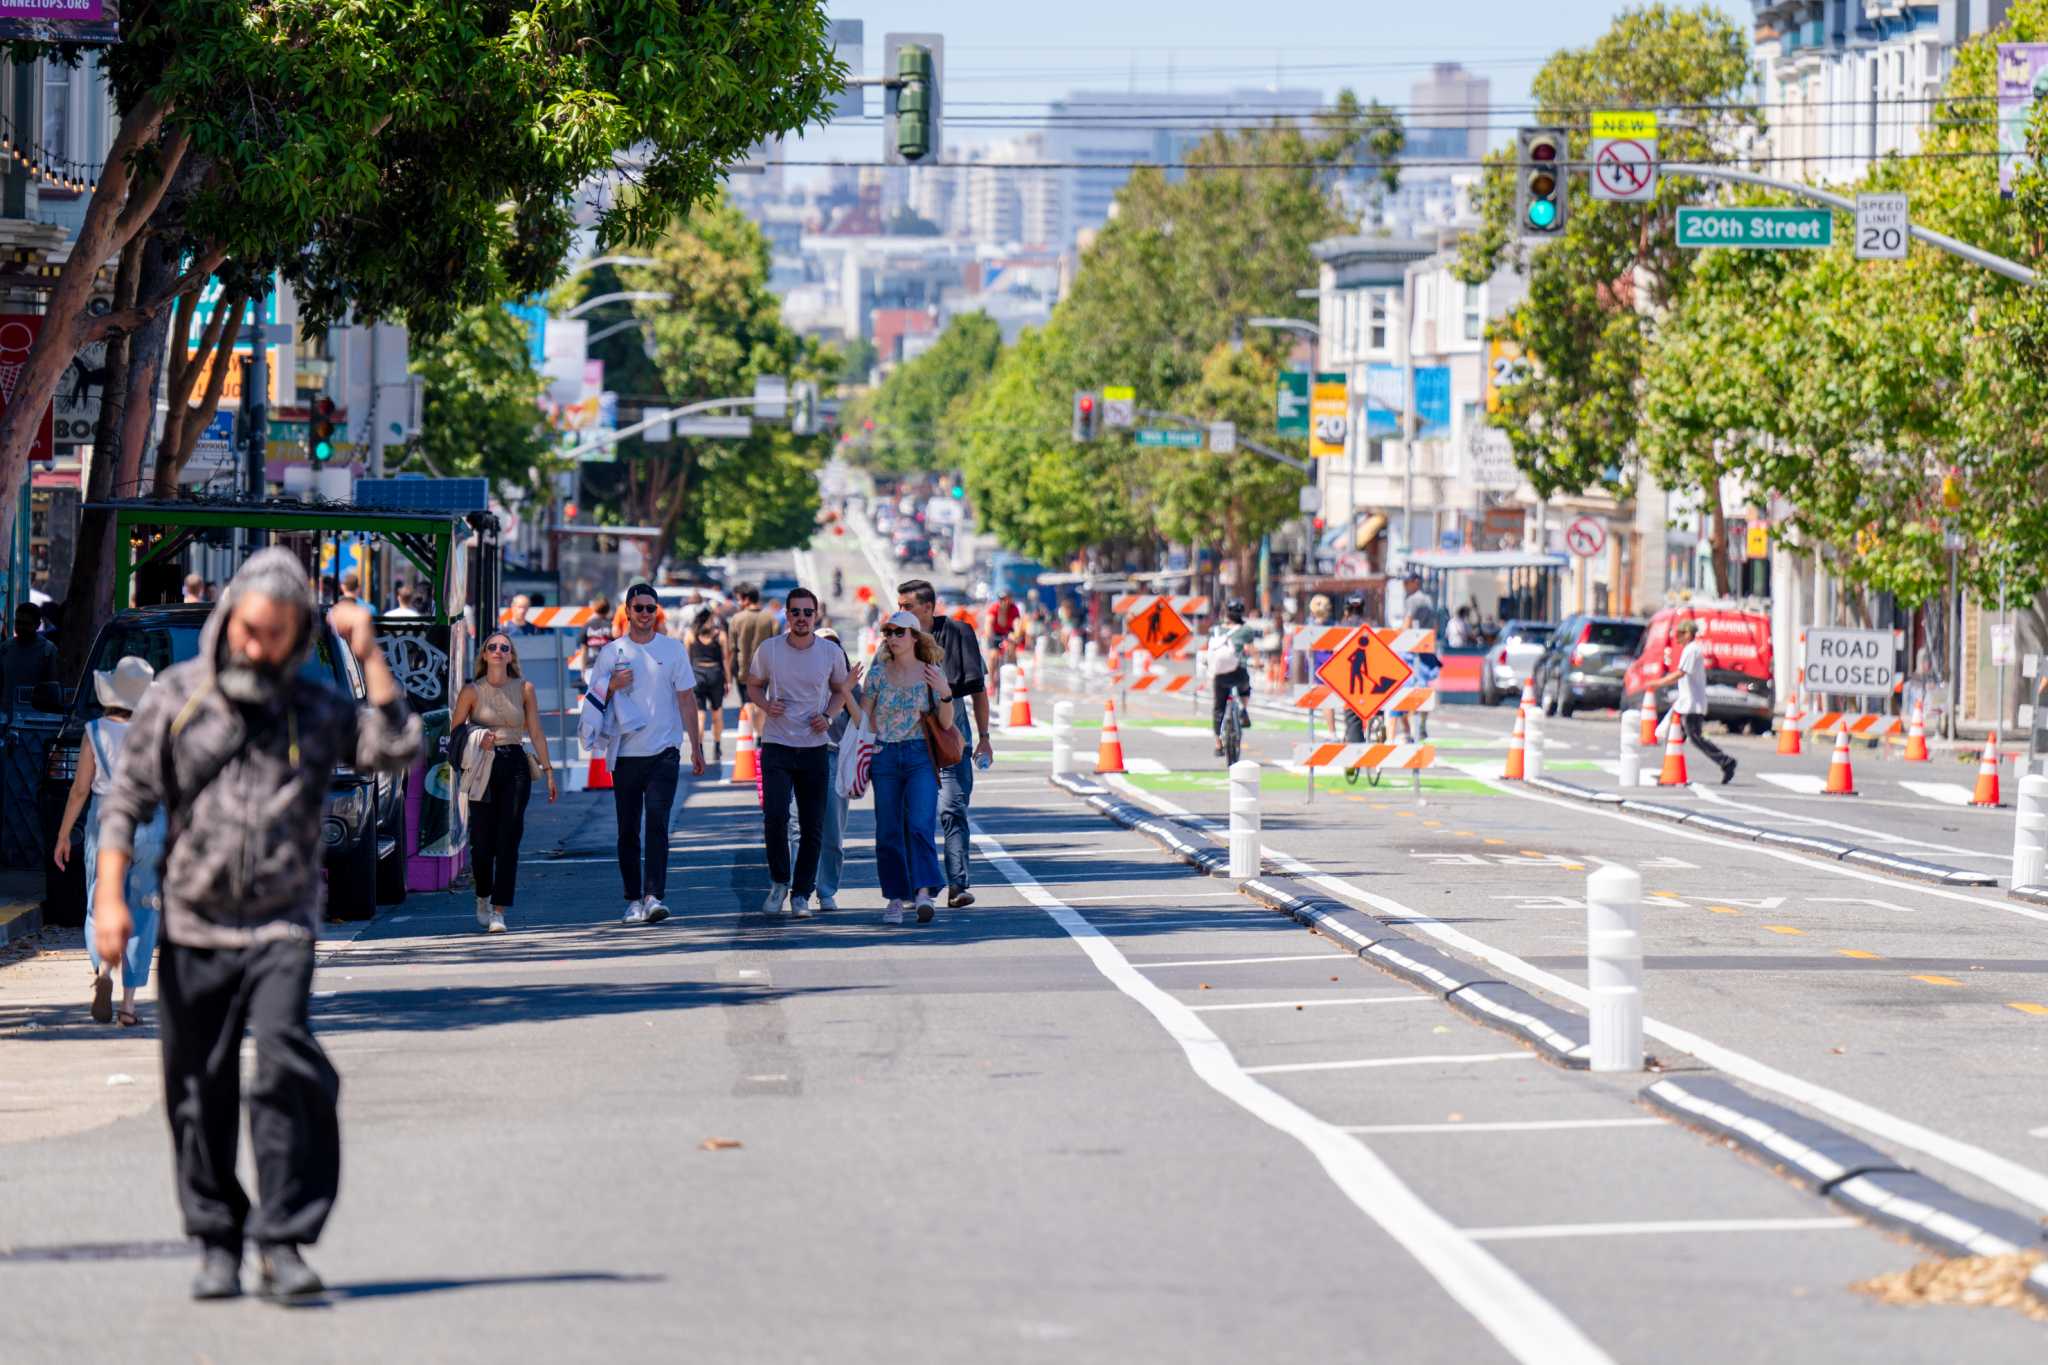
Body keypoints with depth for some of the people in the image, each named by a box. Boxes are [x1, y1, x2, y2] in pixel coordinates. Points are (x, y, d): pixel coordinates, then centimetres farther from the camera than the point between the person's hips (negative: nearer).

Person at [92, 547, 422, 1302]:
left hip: (281, 928, -1)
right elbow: (126, 798, 5)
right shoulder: (176, 696, 3)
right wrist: (110, 896, -3)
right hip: (192, 928, 1)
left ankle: (282, 1242, -17)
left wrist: (369, 657, -8)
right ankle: (217, 1245, 20)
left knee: (286, 1064, -20)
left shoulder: (318, 708, 5)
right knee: (198, 1093, 6)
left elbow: (397, 750, -8)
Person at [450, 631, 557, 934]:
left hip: (515, 767, 1)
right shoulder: (472, 691, 1)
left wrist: (548, 771, 3)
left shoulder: (524, 689, 5)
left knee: (508, 841, -8)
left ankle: (499, 911, -9)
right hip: (482, 769, -1)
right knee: (482, 841, 1)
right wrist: (476, 740, -14)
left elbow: (537, 733, 6)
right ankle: (483, 899, 28)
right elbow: (455, 731, 5)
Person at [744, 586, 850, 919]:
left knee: (812, 828, 3)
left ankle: (801, 894, 15)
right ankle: (779, 882, 5)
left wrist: (828, 716, -4)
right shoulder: (768, 649, -2)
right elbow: (753, 685, 11)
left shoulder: (832, 653, 0)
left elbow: (840, 690, 15)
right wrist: (766, 705, -10)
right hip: (776, 746, -1)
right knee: (775, 816, -17)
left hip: (814, 749, 2)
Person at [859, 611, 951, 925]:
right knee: (888, 831, 2)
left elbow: (946, 723, -2)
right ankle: (895, 898, 9)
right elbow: (864, 716, 11)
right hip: (885, 757, 3)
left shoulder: (931, 673, 0)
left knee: (920, 824, -17)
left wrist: (945, 692, -17)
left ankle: (924, 892, -24)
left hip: (920, 757, -3)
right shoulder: (879, 672, 6)